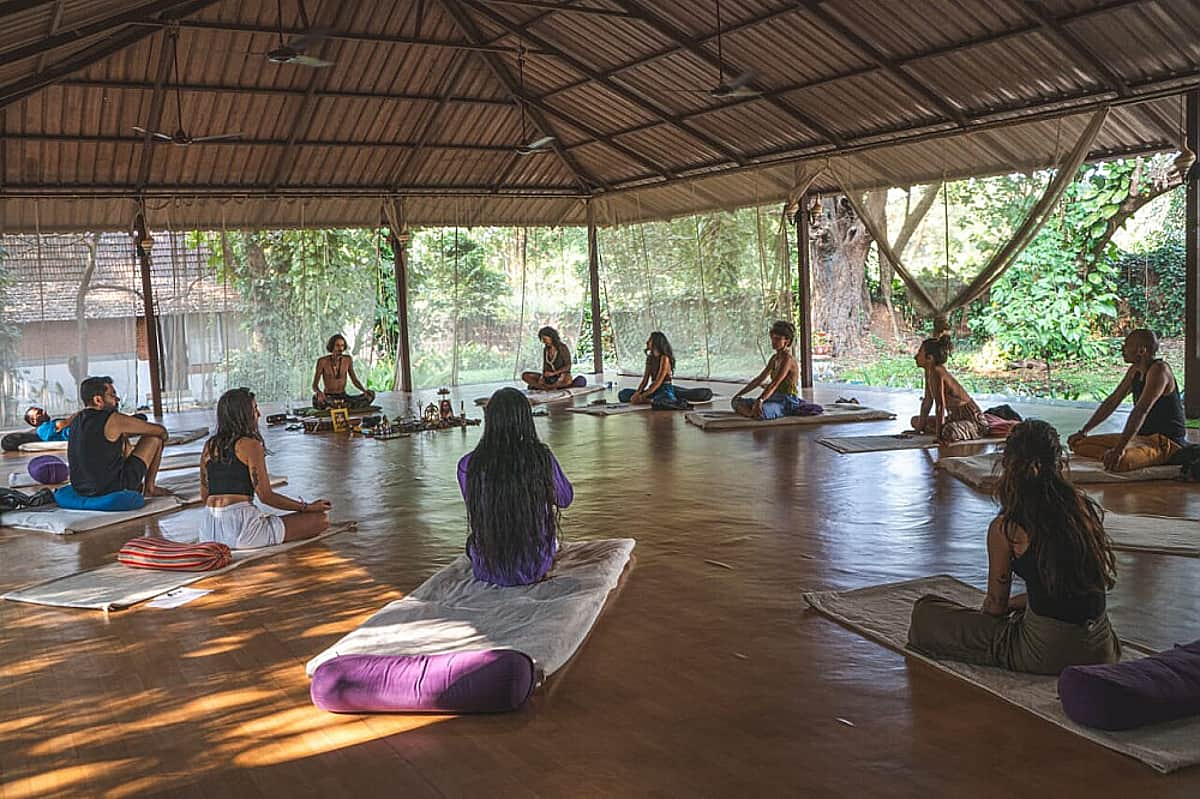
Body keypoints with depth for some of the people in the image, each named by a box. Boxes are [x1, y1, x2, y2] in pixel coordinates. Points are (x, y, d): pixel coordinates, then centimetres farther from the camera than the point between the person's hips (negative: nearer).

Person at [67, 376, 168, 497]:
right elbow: (160, 430, -6)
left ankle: (138, 485, 33)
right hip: (114, 488, -7)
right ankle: (149, 488, 18)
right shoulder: (114, 420, -16)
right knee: (155, 437, 6)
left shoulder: (77, 419, 5)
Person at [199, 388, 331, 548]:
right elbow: (266, 496, -9)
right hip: (241, 527, -8)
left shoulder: (209, 446, 11)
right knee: (321, 519, -10)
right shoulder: (250, 445, -8)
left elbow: (204, 496, 14)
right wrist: (308, 507, 1)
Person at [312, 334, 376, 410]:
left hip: (344, 397, 3)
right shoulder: (322, 361, -10)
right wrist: (318, 392, -35)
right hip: (328, 398, -3)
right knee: (317, 398, -42)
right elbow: (315, 385, -10)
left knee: (371, 395, -22)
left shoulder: (348, 359, 0)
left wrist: (365, 390, -16)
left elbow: (355, 381, 6)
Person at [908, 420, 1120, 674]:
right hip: (1101, 651, 5)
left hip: (1044, 654, -5)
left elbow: (995, 604, 0)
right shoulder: (1086, 508, 3)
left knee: (926, 613, 4)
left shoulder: (1005, 529, -11)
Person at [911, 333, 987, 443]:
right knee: (915, 421, 17)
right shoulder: (929, 371, 2)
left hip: (972, 420, -9)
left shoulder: (936, 372, -26)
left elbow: (940, 405, -27)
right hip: (955, 417, 9)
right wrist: (919, 428, 9)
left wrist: (939, 434, -25)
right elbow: (927, 401, 8)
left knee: (947, 434, -41)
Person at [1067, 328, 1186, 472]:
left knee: (1119, 463, -39)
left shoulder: (1159, 370, -20)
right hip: (1142, 436, 10)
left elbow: (1141, 410, -29)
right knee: (1078, 444, 3)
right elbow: (1112, 401, 16)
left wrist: (1119, 449, -36)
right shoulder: (1135, 370, 9)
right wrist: (1083, 431, 13)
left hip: (1167, 441, -9)